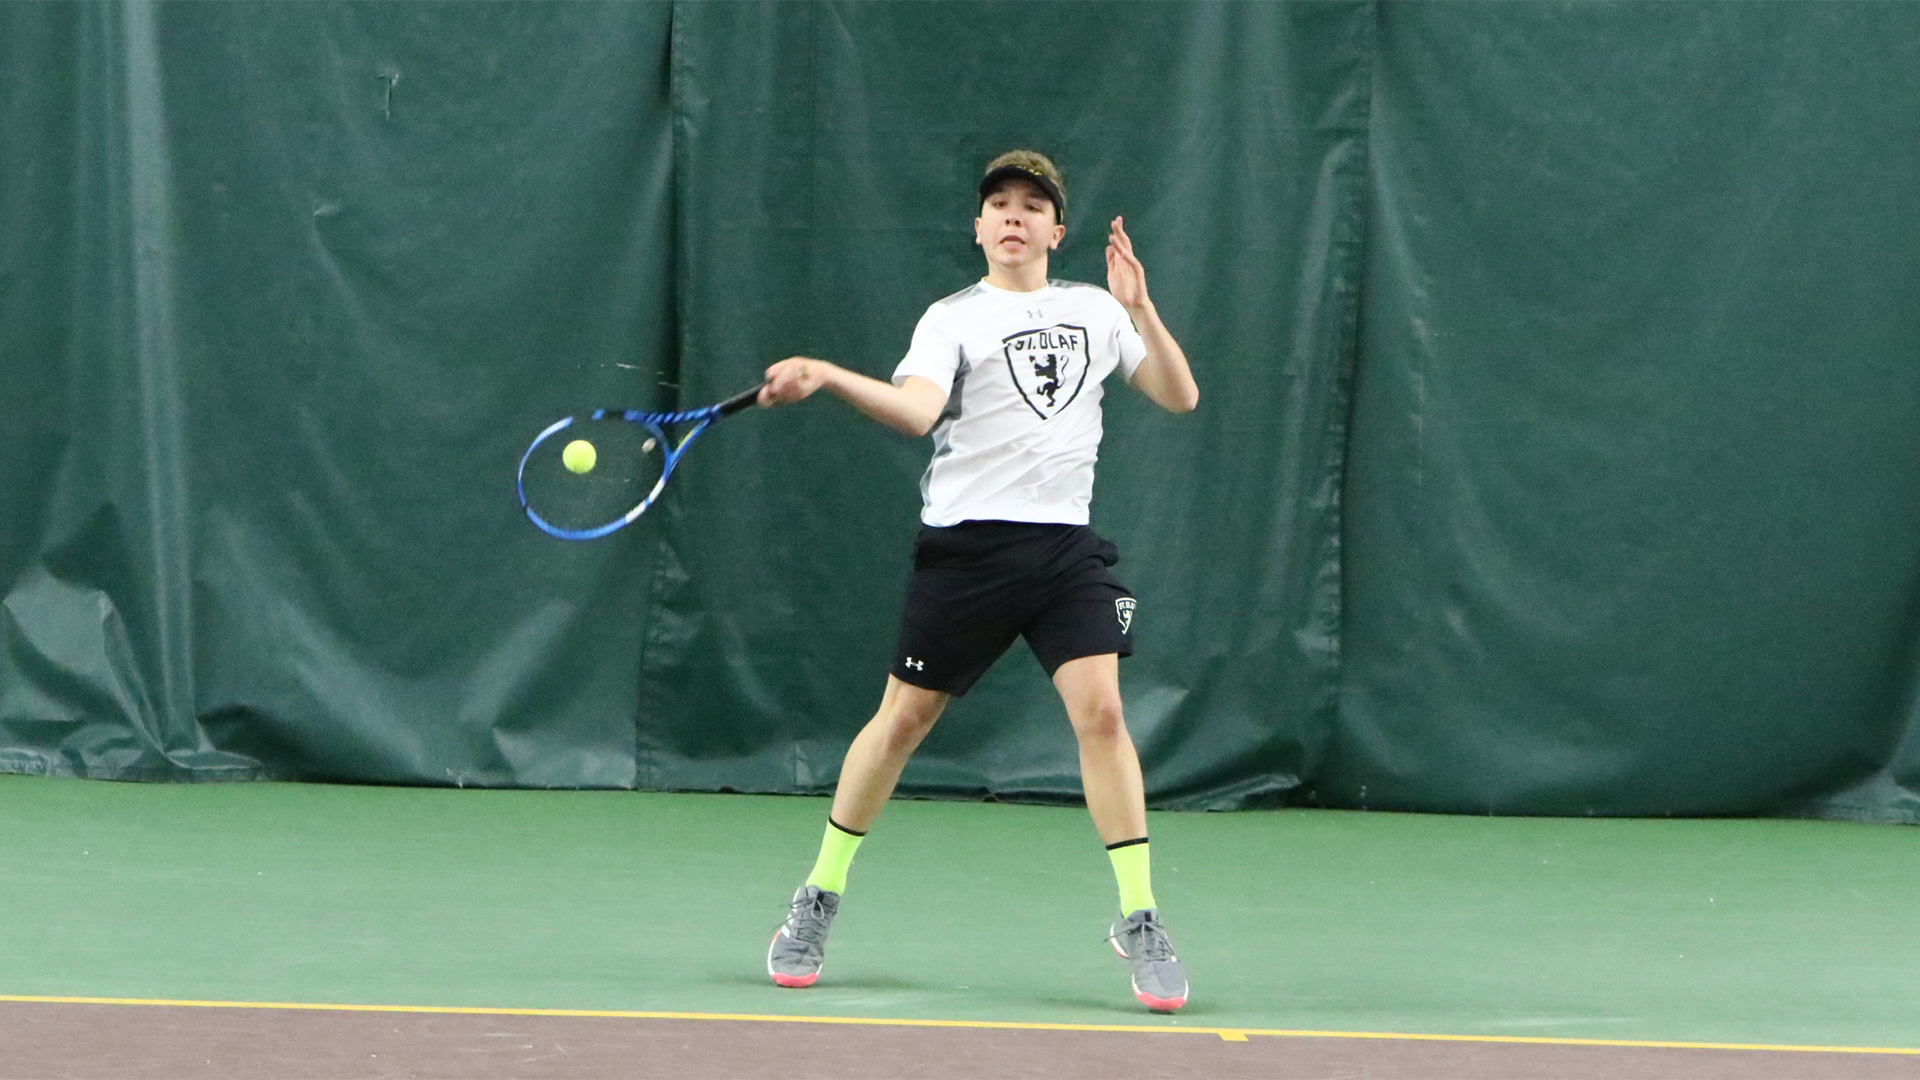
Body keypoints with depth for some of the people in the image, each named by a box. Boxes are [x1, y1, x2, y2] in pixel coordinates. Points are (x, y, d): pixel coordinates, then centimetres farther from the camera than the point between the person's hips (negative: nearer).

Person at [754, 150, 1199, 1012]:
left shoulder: (1096, 310, 14)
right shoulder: (954, 318, 1)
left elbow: (1179, 397, 14)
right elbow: (917, 409, -16)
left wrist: (1141, 309, 0)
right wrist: (825, 378, -33)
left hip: (1066, 547, 2)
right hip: (966, 544, -2)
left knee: (1100, 709, -14)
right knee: (902, 720, 3)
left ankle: (1139, 924, -7)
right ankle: (819, 900, 20)